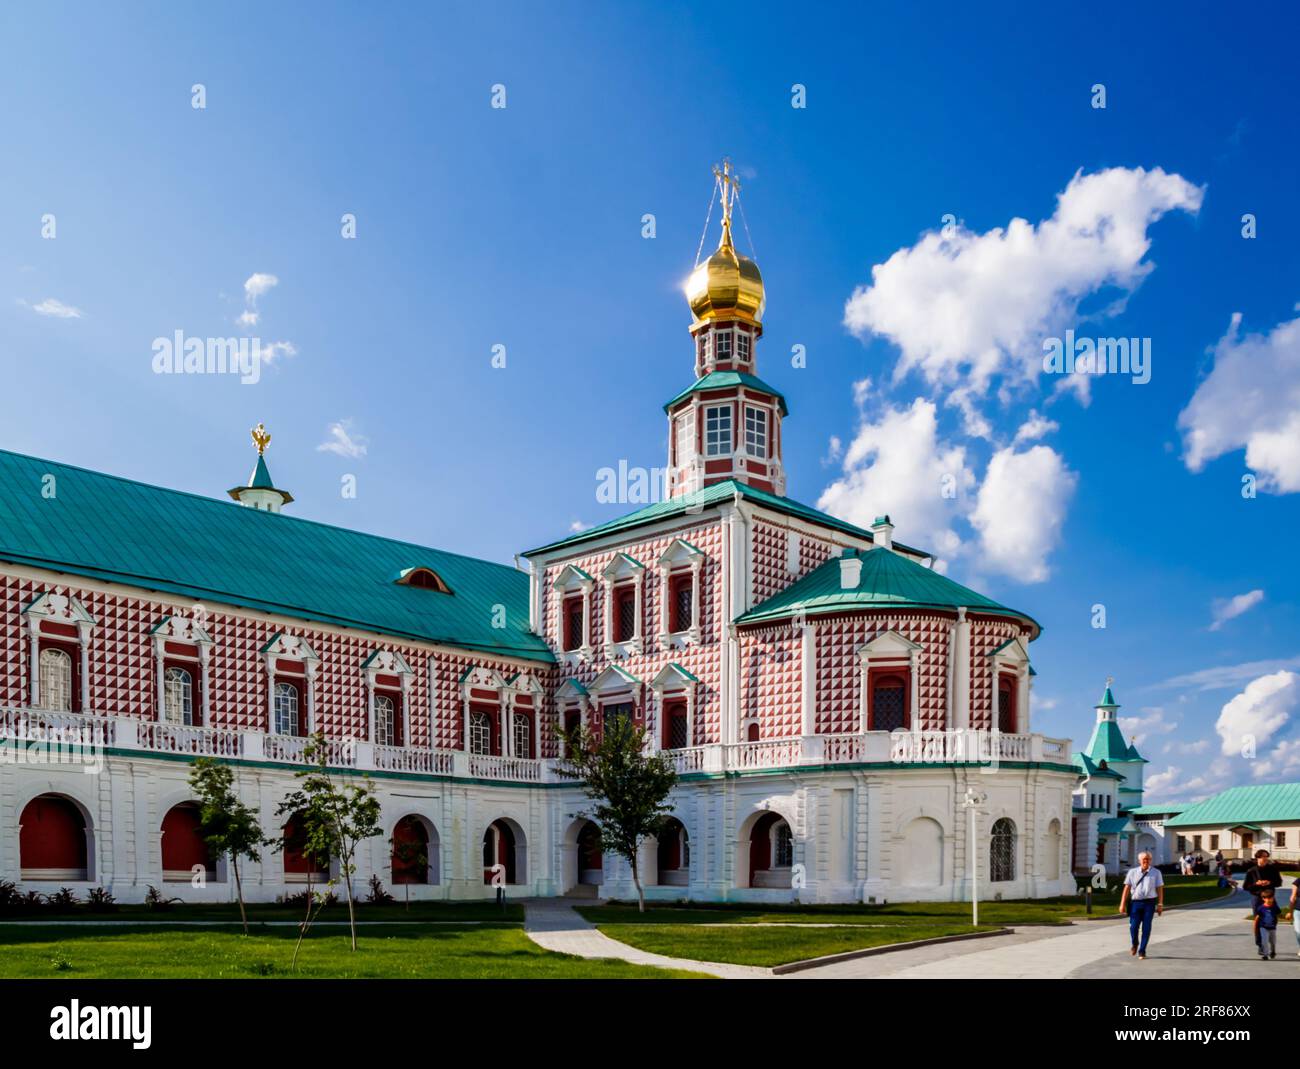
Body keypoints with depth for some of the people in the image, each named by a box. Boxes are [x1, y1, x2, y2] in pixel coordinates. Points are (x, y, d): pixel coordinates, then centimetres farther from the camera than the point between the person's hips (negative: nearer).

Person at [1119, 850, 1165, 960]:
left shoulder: (1156, 873, 5)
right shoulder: (1132, 872, 5)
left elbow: (1160, 889, 4)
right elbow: (1127, 888, 4)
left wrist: (1160, 904, -3)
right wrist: (1122, 904, 1)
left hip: (1149, 902, 0)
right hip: (1135, 902, 0)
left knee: (1146, 928, -1)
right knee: (1133, 926, -5)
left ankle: (1142, 951, 12)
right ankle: (1134, 944, 26)